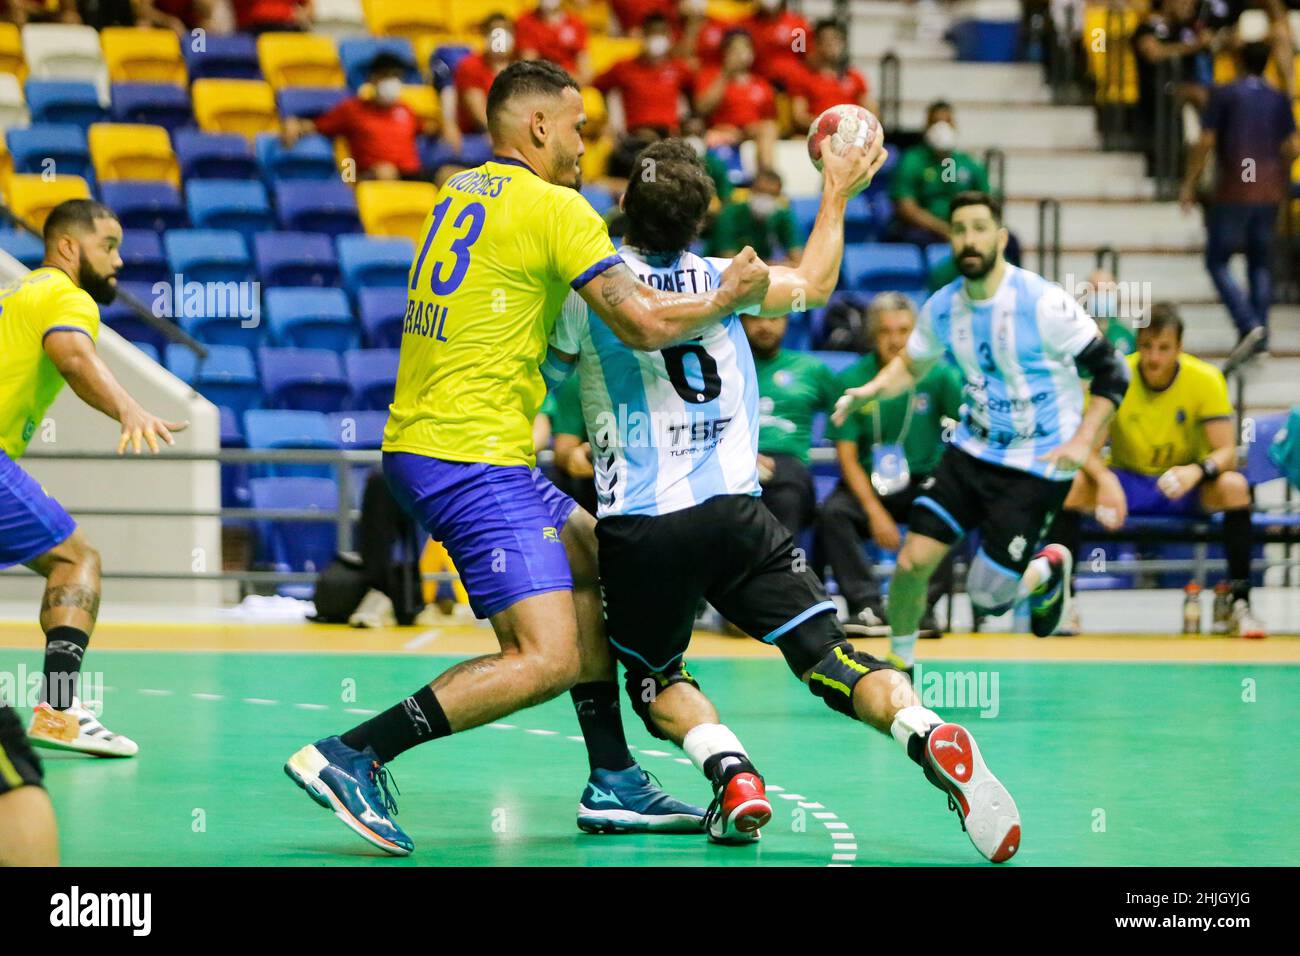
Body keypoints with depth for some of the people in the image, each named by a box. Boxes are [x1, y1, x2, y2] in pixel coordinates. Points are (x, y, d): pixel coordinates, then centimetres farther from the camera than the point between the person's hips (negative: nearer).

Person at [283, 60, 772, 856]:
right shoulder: (553, 208, -10)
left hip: (420, 441, 10)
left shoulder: (462, 190, 16)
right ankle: (351, 757, -16)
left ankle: (613, 783, 23)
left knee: (595, 560, 23)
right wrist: (732, 297, 4)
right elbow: (645, 325, -15)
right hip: (470, 456, -10)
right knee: (547, 658, -13)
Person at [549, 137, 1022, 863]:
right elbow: (815, 285, 25)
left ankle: (730, 769, -9)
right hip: (732, 513, 1)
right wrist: (837, 198, 37)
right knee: (828, 653, -3)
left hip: (637, 525, -1)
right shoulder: (719, 280, 5)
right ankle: (931, 735, -31)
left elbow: (559, 352, 21)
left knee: (655, 676, 21)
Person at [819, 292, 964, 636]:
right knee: (832, 512, -29)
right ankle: (866, 604, -29)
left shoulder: (938, 374, -4)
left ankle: (922, 606, -26)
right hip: (867, 483, 1)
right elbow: (847, 456, -5)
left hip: (924, 482, 0)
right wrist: (874, 511, -16)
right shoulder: (851, 380, -4)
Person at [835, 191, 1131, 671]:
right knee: (912, 562, -8)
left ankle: (1050, 570, 28)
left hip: (1038, 465, -4)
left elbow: (1111, 373, -12)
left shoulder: (1043, 302, -18)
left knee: (988, 598, -5)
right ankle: (899, 663, 17)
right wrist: (871, 389, -3)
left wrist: (1083, 440, -23)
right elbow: (911, 364, 17)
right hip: (972, 451, 4)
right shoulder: (943, 307, -2)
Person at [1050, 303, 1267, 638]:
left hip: (1186, 488, -1)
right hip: (1126, 481, 1)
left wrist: (1197, 470, -42)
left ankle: (1238, 602, -24)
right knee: (1073, 483, -30)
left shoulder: (1206, 380, -15)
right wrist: (1104, 479, -40)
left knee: (1234, 485, -32)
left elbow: (1226, 452, -18)